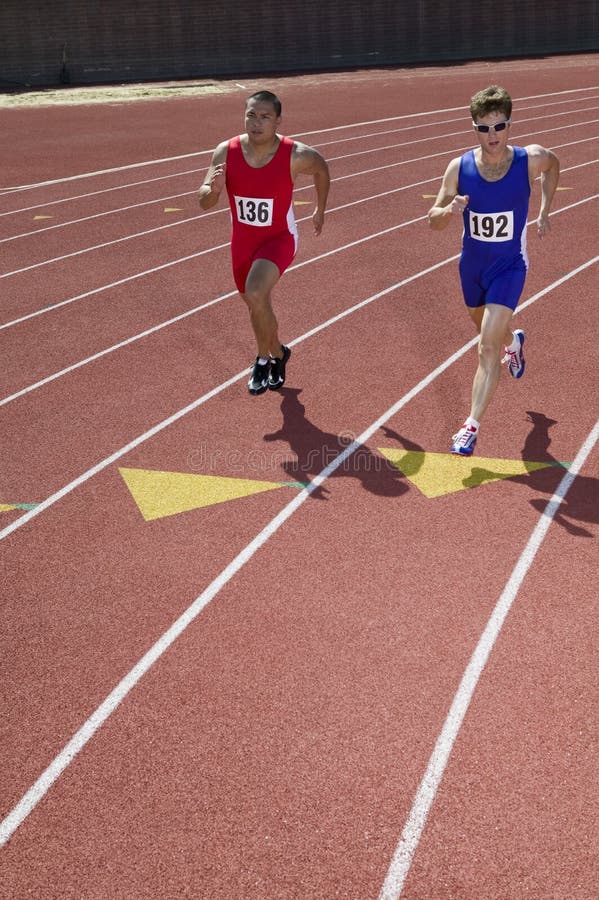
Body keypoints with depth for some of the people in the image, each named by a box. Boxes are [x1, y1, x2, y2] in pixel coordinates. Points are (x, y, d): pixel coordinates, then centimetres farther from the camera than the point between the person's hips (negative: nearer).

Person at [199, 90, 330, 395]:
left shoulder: (296, 155, -21)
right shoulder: (226, 152, -15)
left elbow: (322, 169, 3)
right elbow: (204, 203, -14)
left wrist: (320, 210, 14)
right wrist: (213, 189, -36)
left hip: (279, 238, -4)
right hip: (242, 240, 4)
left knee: (255, 295, -28)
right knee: (257, 306, 20)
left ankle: (264, 359, -3)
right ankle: (278, 354, 49)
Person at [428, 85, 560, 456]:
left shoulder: (530, 159, -17)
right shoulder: (460, 167, -16)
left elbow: (554, 165, 9)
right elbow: (434, 221, -10)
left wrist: (544, 212, 4)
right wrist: (449, 211, -33)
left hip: (509, 266, -3)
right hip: (473, 264, 3)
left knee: (488, 347, -15)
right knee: (489, 331, 27)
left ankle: (472, 426, -11)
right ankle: (514, 343, 64)